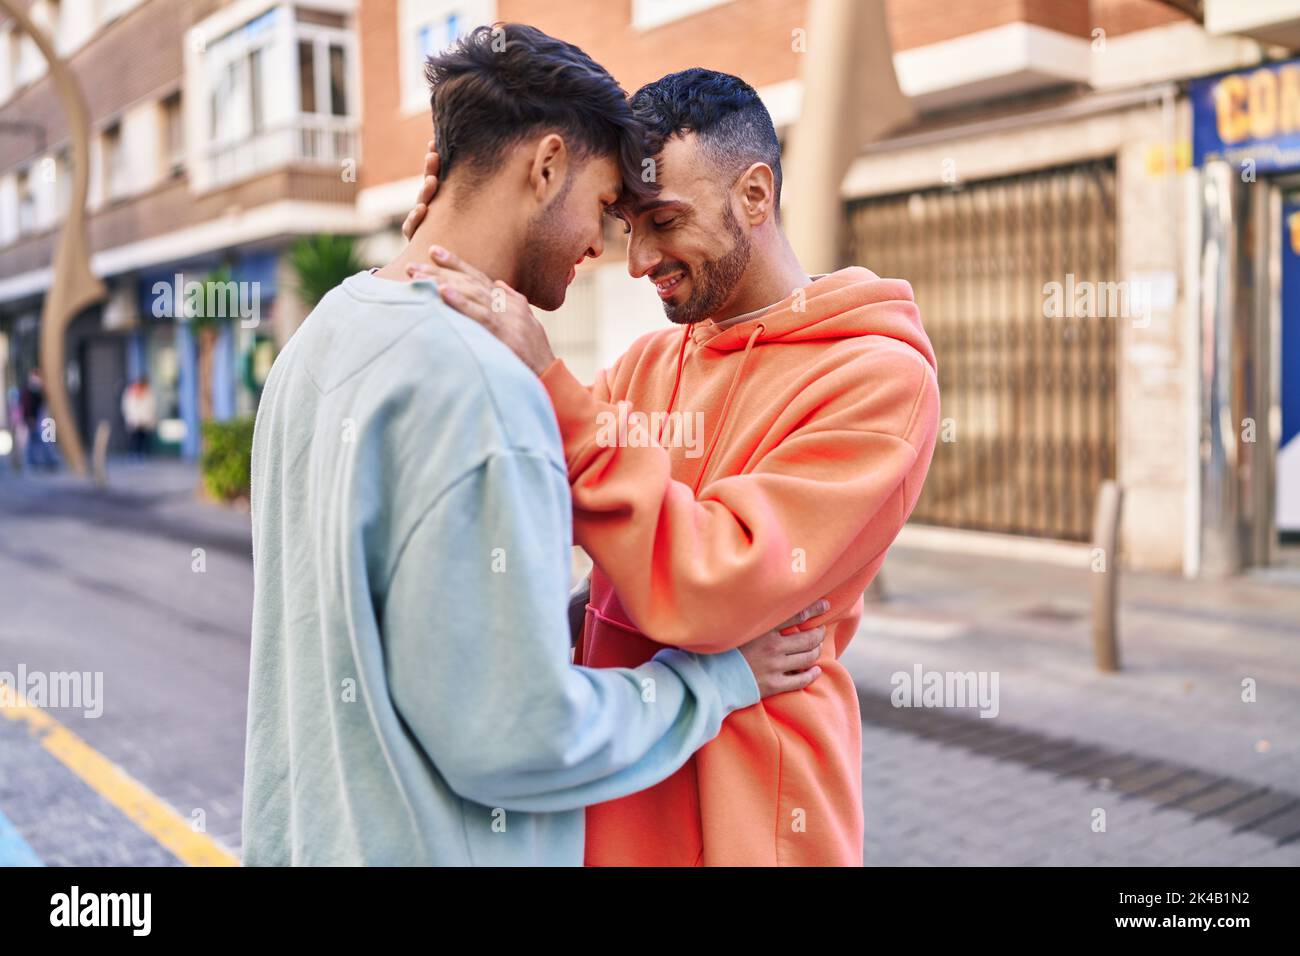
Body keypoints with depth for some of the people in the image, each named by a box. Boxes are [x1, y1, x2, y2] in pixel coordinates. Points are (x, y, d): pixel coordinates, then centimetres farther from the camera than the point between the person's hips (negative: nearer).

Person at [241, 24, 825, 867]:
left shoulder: (323, 334, 4)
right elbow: (519, 736, -24)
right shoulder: (477, 383, -25)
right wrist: (717, 677, -12)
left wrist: (563, 618, 7)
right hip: (428, 843, -8)